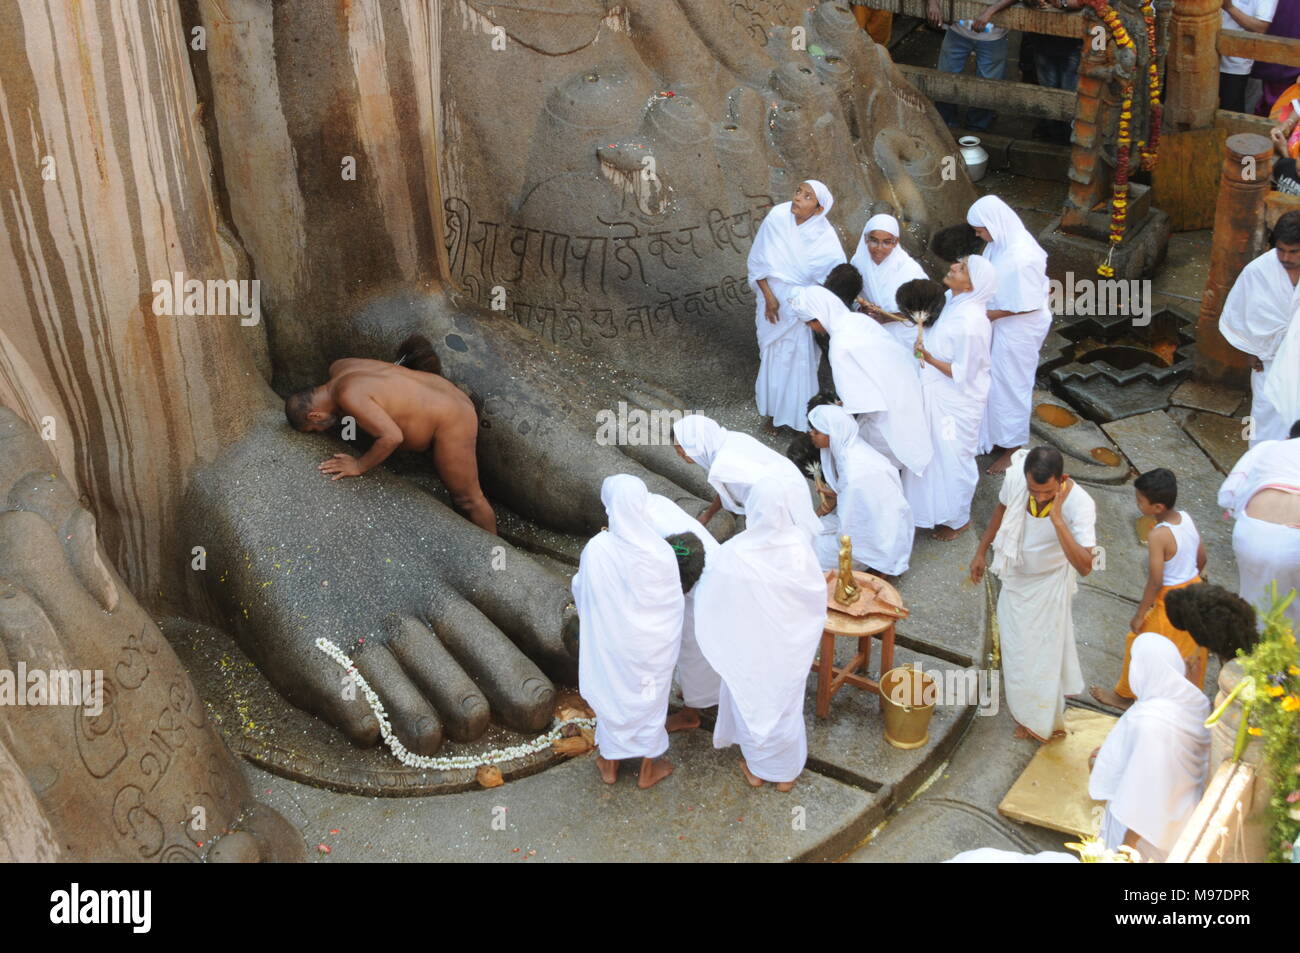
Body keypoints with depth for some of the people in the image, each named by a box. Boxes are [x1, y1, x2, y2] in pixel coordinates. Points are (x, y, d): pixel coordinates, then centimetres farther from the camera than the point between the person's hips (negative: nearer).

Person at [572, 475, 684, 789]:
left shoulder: (596, 549, -24)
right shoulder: (661, 552, -26)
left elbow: (581, 591, -5)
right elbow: (675, 604, -12)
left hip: (611, 643, 1)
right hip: (652, 645, -1)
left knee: (610, 696, 25)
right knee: (651, 700, 23)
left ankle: (610, 765, 44)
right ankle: (648, 770, 41)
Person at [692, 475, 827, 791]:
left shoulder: (733, 554, -29)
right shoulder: (799, 547, -26)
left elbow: (708, 599, -14)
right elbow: (818, 592, -12)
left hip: (748, 647, -1)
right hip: (789, 646, 1)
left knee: (750, 701, 25)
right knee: (785, 703, 25)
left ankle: (756, 768, 45)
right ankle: (785, 772, 43)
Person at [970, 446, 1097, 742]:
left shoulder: (1079, 504, -35)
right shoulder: (1015, 477, -26)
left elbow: (1085, 566, -43)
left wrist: (1057, 519, -48)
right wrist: (981, 552, 8)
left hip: (1050, 584, -3)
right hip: (1016, 577, 3)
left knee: (1045, 650, 13)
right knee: (1015, 646, 19)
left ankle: (1043, 720, 39)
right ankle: (1025, 710, 45)